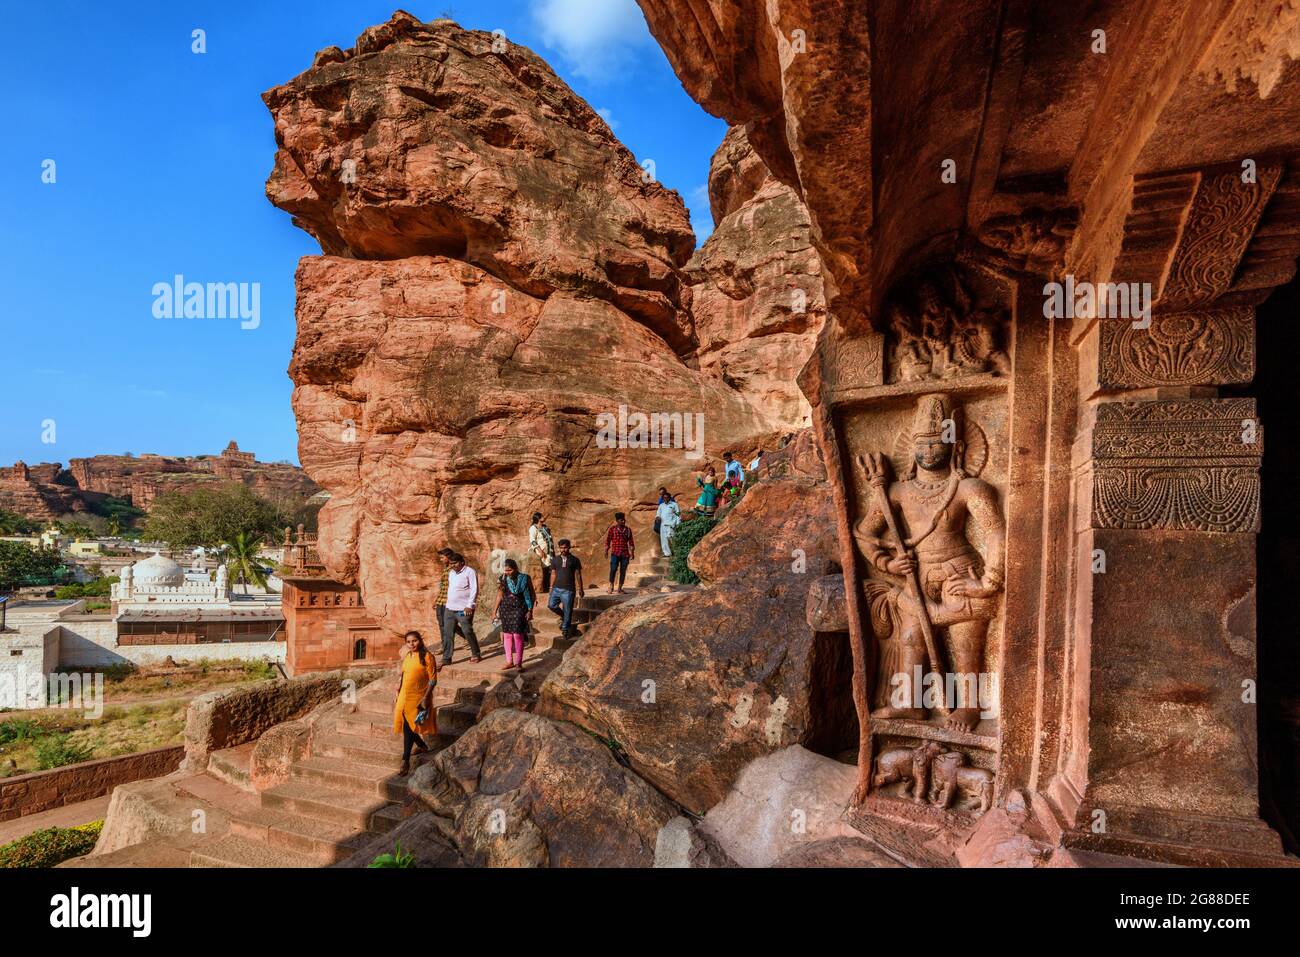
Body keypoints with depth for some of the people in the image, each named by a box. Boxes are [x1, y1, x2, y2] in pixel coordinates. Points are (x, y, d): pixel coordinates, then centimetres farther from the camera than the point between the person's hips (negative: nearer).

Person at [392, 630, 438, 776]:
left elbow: (433, 680, -11)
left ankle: (405, 761, 0)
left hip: (418, 698, -6)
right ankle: (422, 746, 35)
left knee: (408, 727, -8)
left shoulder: (427, 657, -11)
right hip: (404, 696, 6)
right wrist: (397, 696, 16)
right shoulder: (406, 656, 10)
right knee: (407, 727, 10)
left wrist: (426, 698, -17)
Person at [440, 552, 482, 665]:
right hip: (450, 608, 7)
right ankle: (446, 659, 10)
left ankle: (476, 655, 15)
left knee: (467, 632, -2)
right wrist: (448, 603, 15)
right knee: (447, 633, 4)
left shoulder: (469, 572, -9)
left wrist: (469, 605, -18)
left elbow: (474, 589, -13)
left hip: (463, 609, -7)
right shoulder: (451, 572, 13)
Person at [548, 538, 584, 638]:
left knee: (567, 610, -2)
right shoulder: (556, 559, 10)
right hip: (557, 588, 3)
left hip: (568, 589, -3)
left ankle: (565, 629, 11)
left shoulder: (574, 560, 2)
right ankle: (563, 615, 18)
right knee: (551, 605, -10)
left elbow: (578, 575, 5)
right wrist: (551, 587, 11)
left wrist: (580, 589, 4)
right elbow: (554, 574, 15)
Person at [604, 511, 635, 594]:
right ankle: (611, 586, 1)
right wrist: (606, 551, 0)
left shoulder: (628, 529, 10)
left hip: (625, 553, 3)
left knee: (623, 571, 3)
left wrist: (632, 552, 10)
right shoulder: (612, 529, 2)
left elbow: (631, 541, 14)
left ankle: (620, 588, 11)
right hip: (615, 553, -3)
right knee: (613, 569, -16)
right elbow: (608, 540, 5)